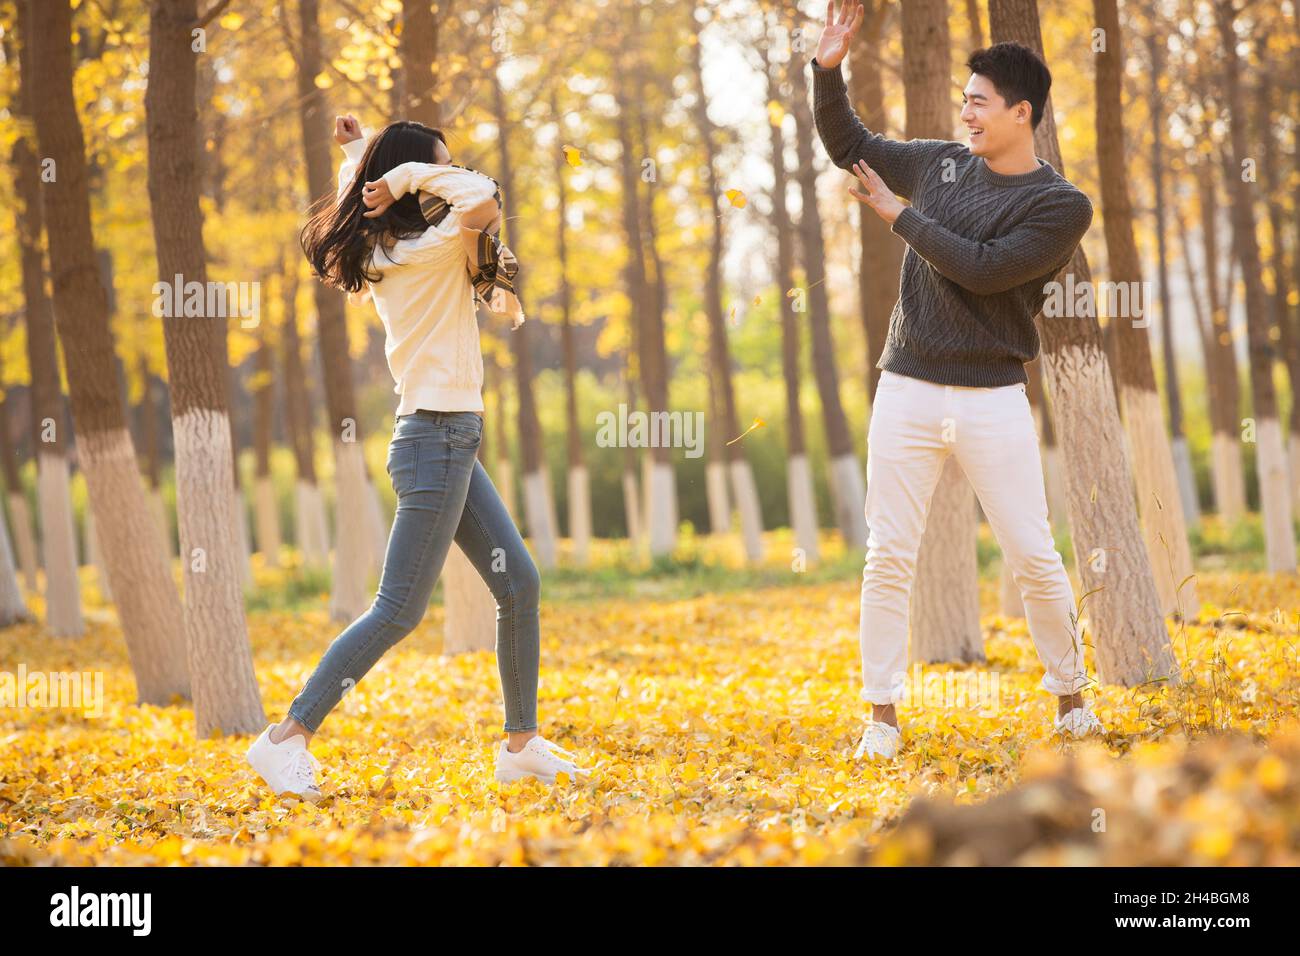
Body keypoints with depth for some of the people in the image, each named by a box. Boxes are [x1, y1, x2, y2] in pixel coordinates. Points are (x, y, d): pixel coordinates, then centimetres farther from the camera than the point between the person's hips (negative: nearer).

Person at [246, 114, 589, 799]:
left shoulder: (388, 249, 10)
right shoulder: (423, 250, -16)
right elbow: (484, 199, -32)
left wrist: (361, 153, 25)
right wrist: (413, 173, -19)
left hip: (452, 441, 10)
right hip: (435, 440, -10)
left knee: (520, 584, 12)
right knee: (398, 612, -8)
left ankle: (521, 744, 18)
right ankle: (286, 739, -6)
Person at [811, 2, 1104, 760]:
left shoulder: (1062, 206, -5)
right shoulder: (940, 164, 10)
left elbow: (983, 268, -16)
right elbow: (850, 145, 21)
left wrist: (899, 215, -8)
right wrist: (830, 68, 6)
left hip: (992, 399, -3)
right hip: (908, 391, 3)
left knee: (1034, 557, -2)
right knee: (889, 558, 0)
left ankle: (1070, 696, 17)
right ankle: (883, 716, 7)